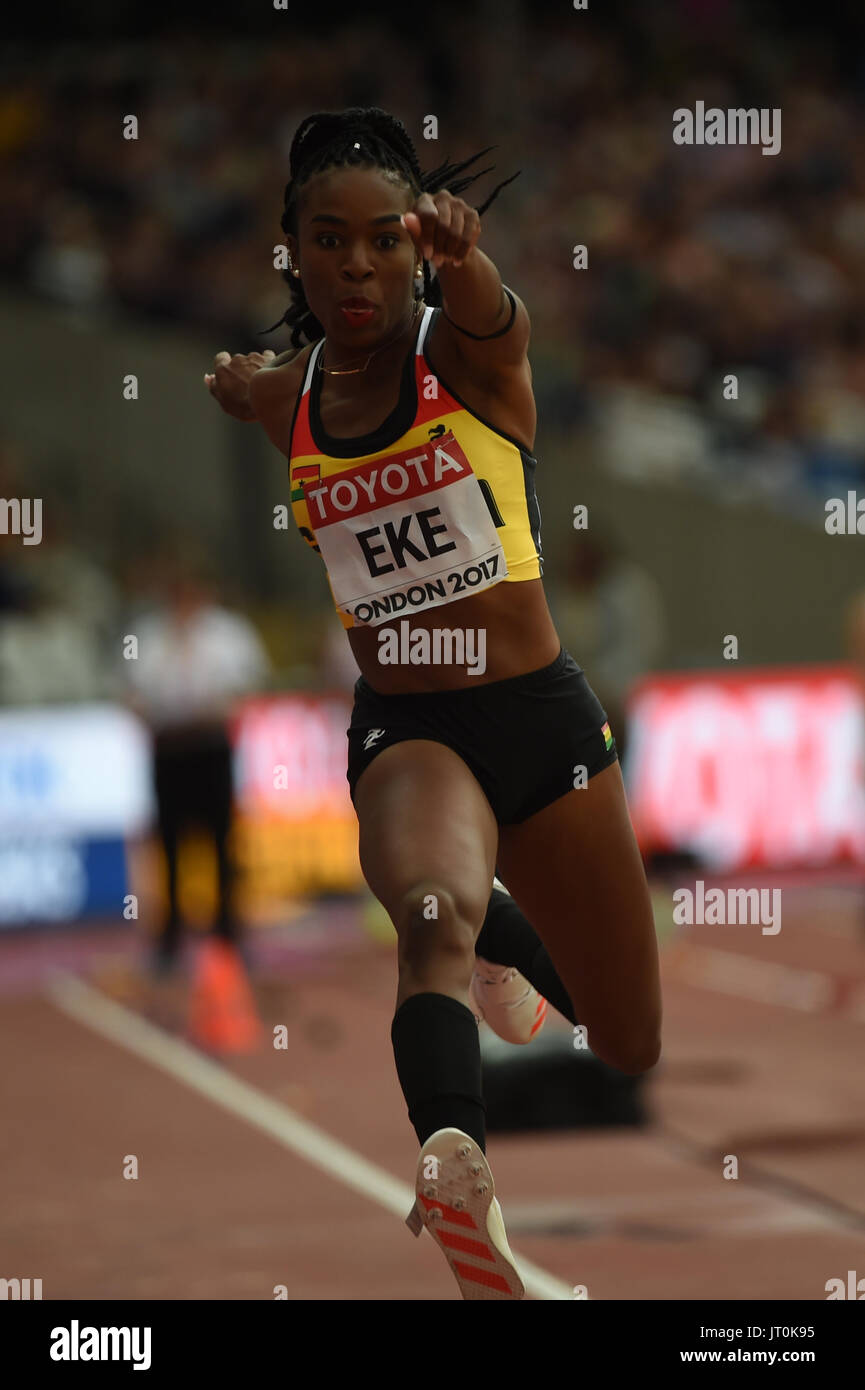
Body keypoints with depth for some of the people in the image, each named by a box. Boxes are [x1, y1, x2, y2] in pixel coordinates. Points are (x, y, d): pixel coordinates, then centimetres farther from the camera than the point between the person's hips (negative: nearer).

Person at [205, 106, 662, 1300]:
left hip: (542, 713, 0)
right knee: (433, 912, -35)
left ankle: (510, 931, 50)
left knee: (629, 1054, 14)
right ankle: (455, 1158, -59)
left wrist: (460, 252, -57)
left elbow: (485, 311, -39)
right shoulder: (276, 398, 1)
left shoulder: (470, 349, -9)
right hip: (402, 729, 0)